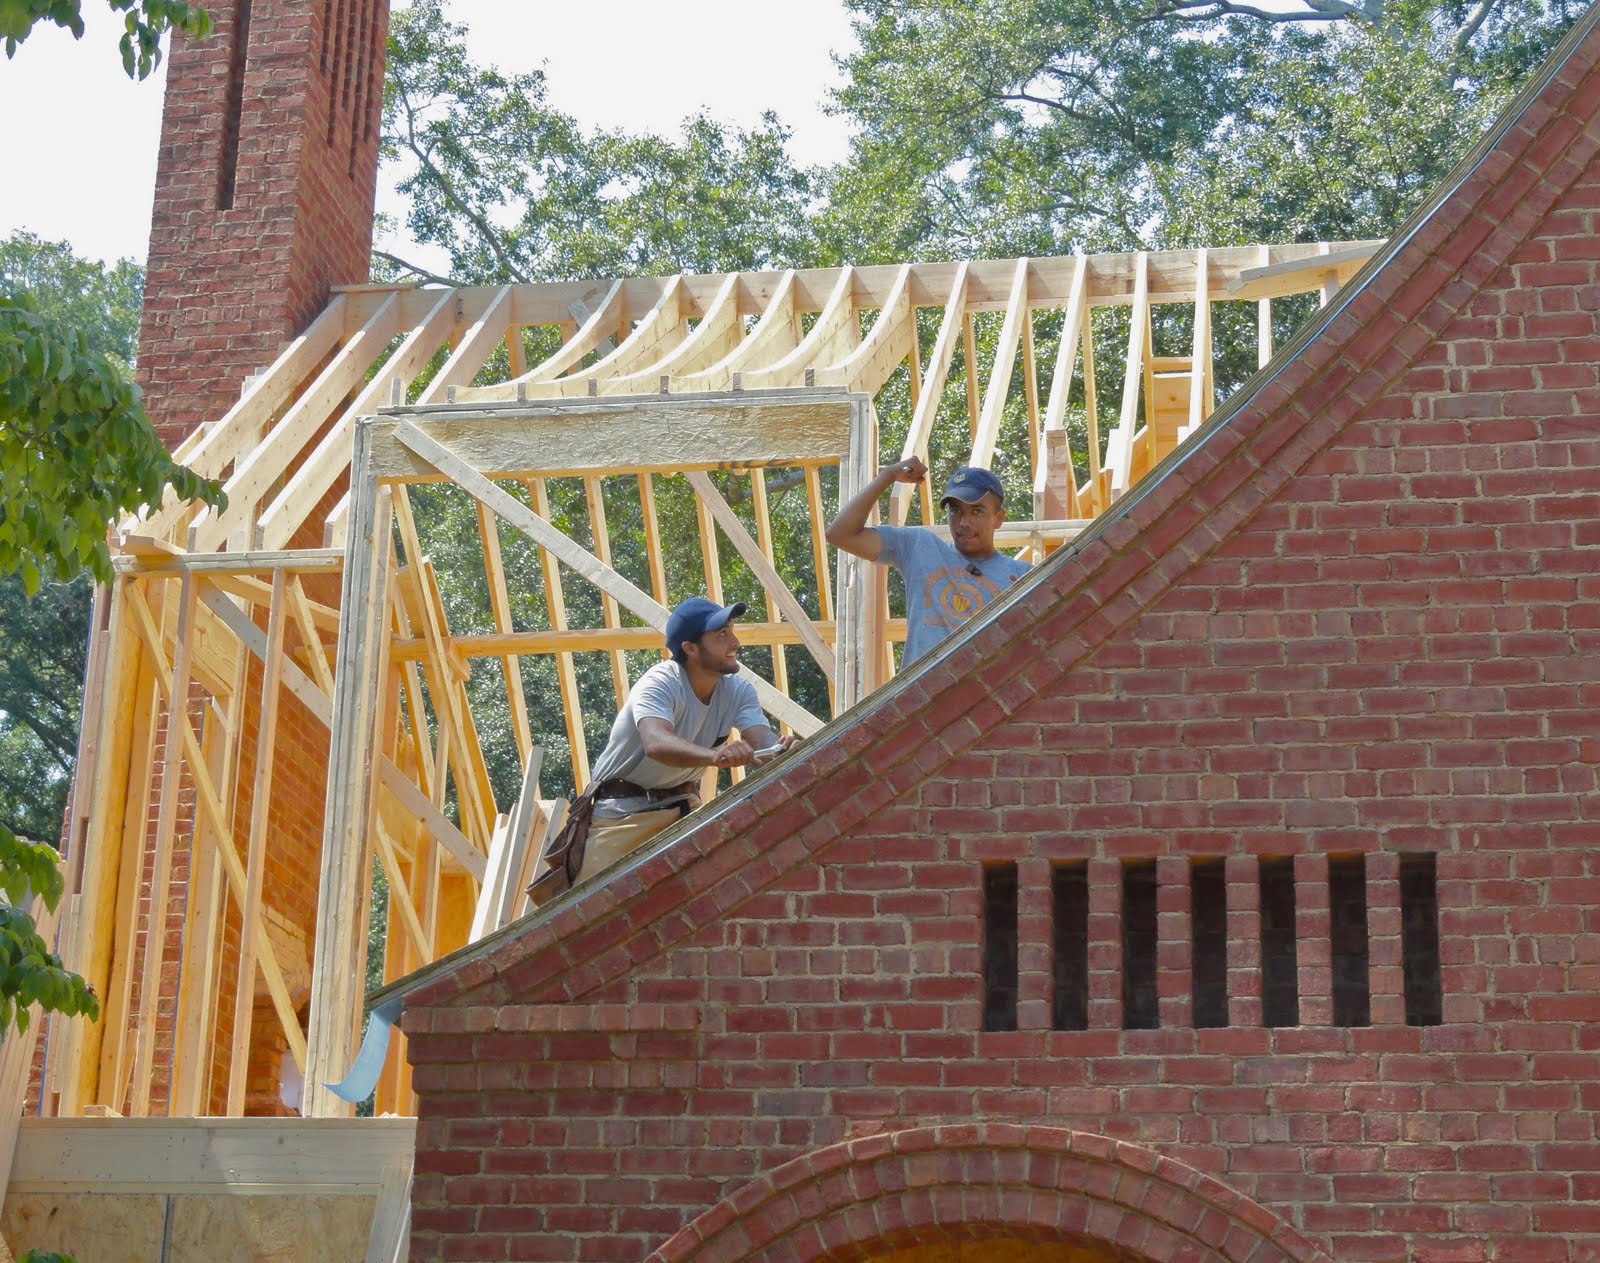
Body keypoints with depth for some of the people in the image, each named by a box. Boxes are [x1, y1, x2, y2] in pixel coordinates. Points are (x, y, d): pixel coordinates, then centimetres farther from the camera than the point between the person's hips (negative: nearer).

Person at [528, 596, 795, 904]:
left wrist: (780, 750, -47)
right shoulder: (660, 683, -26)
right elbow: (655, 744, -46)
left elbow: (763, 740, -21)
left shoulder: (738, 690, -7)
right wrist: (715, 756, -65)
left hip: (679, 807, 5)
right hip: (619, 812, -5)